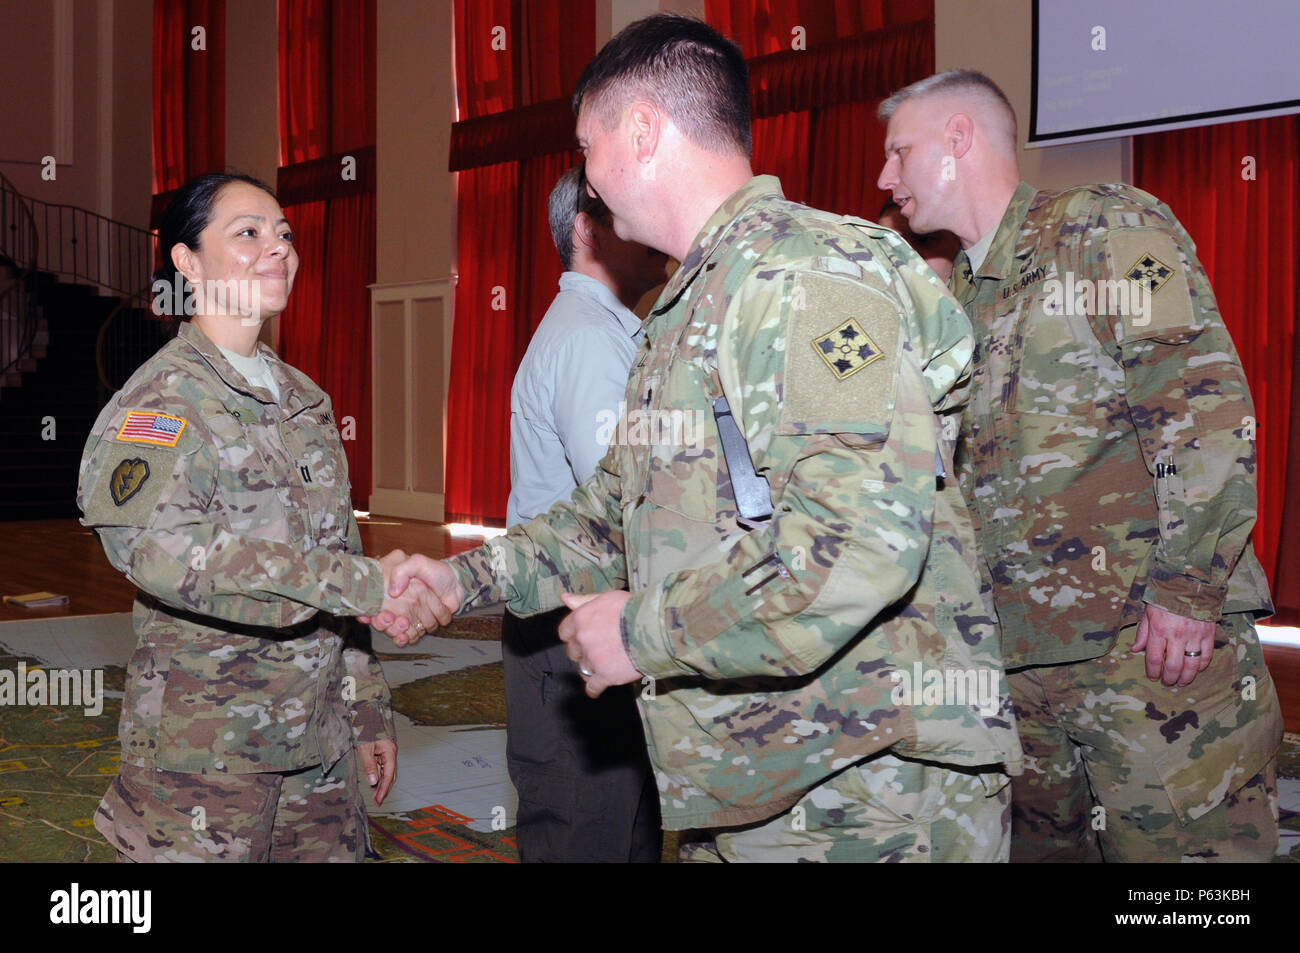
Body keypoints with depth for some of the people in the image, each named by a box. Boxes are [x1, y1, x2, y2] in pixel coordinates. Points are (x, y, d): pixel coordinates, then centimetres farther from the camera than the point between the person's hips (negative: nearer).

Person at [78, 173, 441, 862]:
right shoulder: (162, 398, -10)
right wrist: (364, 583, -30)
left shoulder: (304, 399, 15)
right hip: (204, 753, -6)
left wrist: (368, 713, 16)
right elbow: (161, 546, -29)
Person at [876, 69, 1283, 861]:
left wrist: (1187, 589, -18)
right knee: (1036, 842, 12)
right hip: (1019, 650, 7)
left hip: (1155, 644, -7)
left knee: (1182, 846, -5)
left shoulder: (1107, 229, -3)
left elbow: (1207, 404, -12)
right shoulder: (958, 296, 19)